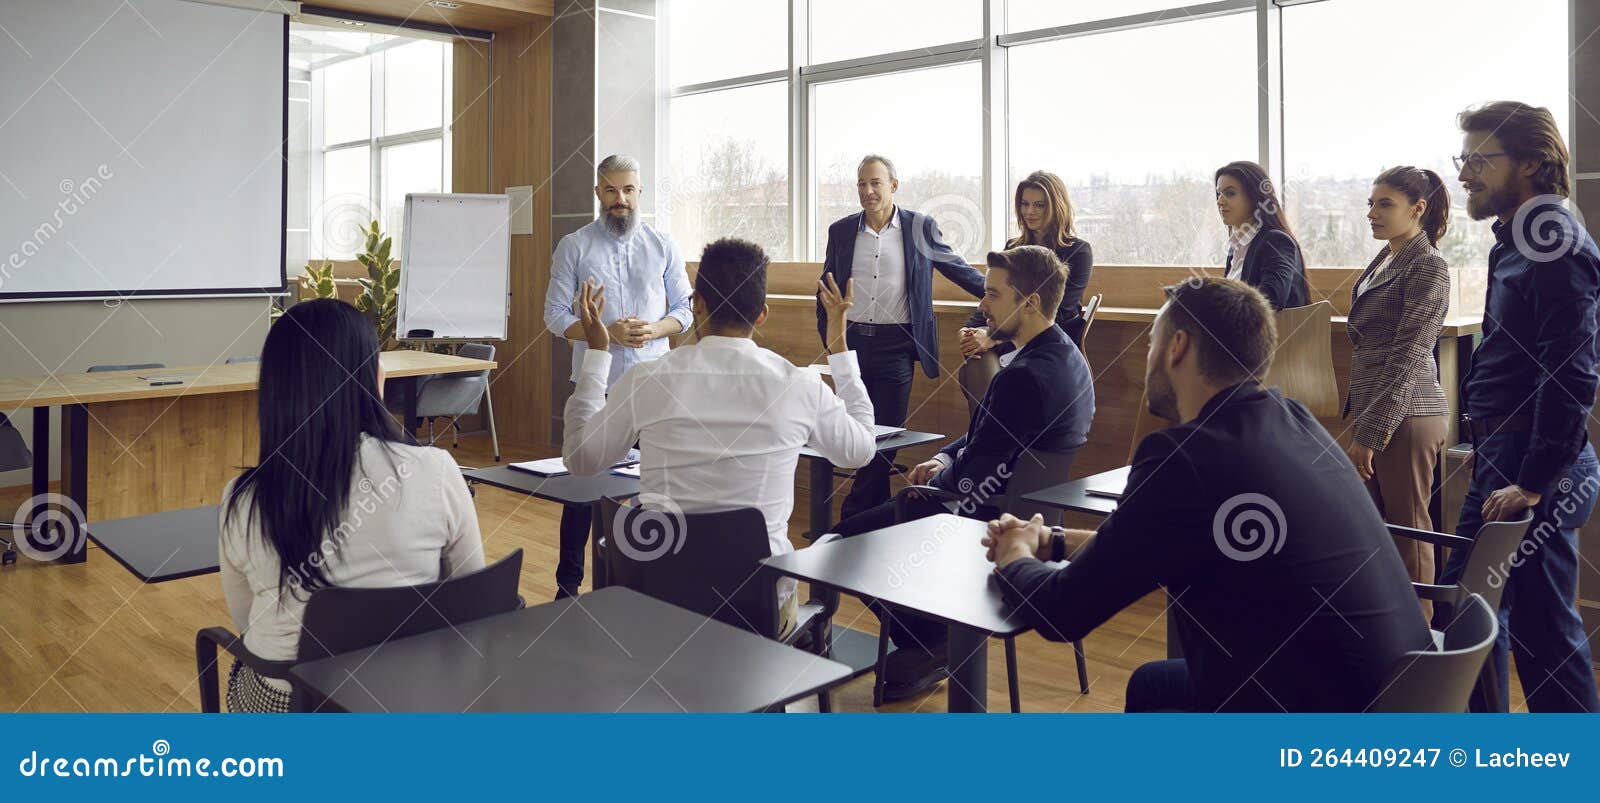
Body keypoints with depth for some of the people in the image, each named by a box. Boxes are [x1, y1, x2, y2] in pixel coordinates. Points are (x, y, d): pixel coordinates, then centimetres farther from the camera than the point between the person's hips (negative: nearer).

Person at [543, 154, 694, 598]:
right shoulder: (574, 247, 2)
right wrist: (606, 332, -16)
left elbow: (684, 309, 8)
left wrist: (654, 329, -13)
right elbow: (555, 315, -1)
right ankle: (568, 583, 15)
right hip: (594, 381, -1)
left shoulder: (664, 246, 6)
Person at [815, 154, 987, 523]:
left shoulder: (920, 228, 1)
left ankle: (852, 518, 8)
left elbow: (957, 269, 11)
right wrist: (828, 338, 8)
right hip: (852, 341, 2)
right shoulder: (840, 231, 8)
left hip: (896, 344, -2)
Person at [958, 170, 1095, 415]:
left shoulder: (1078, 251, 3)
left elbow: (1054, 312, -9)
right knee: (977, 363, -32)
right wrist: (969, 330, -9)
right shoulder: (1013, 248, 21)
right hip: (1009, 345, 5)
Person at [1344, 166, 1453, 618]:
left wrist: (1371, 432, -20)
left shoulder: (1427, 265, -12)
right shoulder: (1384, 260, 14)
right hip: (1371, 411, 9)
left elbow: (1406, 358, -18)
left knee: (1407, 532, 0)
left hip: (1405, 416, -9)